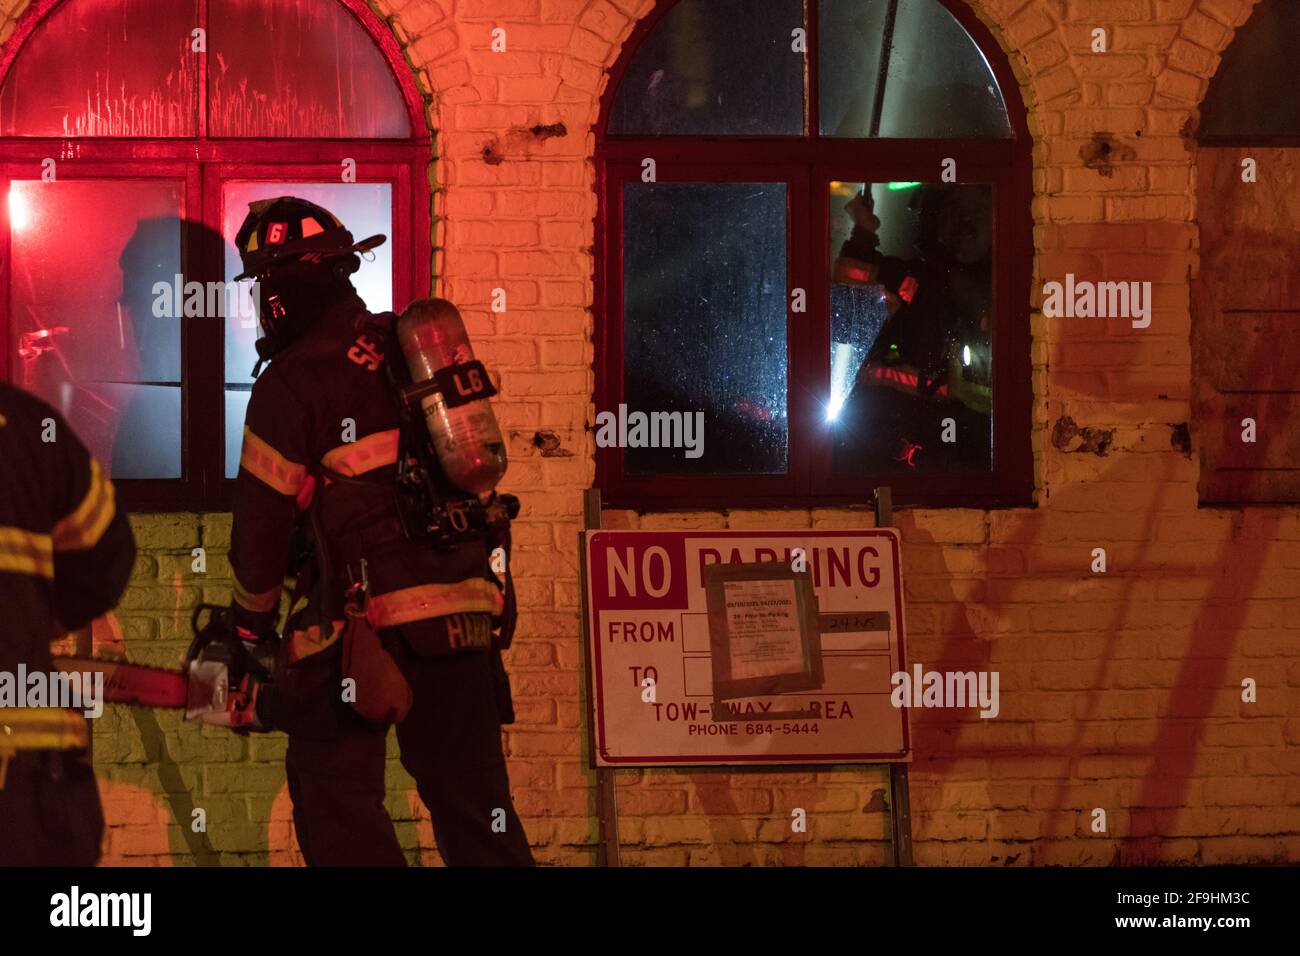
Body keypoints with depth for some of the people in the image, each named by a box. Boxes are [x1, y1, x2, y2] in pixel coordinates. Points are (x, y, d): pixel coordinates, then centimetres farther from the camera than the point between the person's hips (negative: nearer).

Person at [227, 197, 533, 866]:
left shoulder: (292, 381, -7)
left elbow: (264, 521, -3)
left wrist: (249, 629, 11)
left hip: (366, 615, -6)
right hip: (463, 609, 7)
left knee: (335, 795, 1)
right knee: (471, 797, 12)